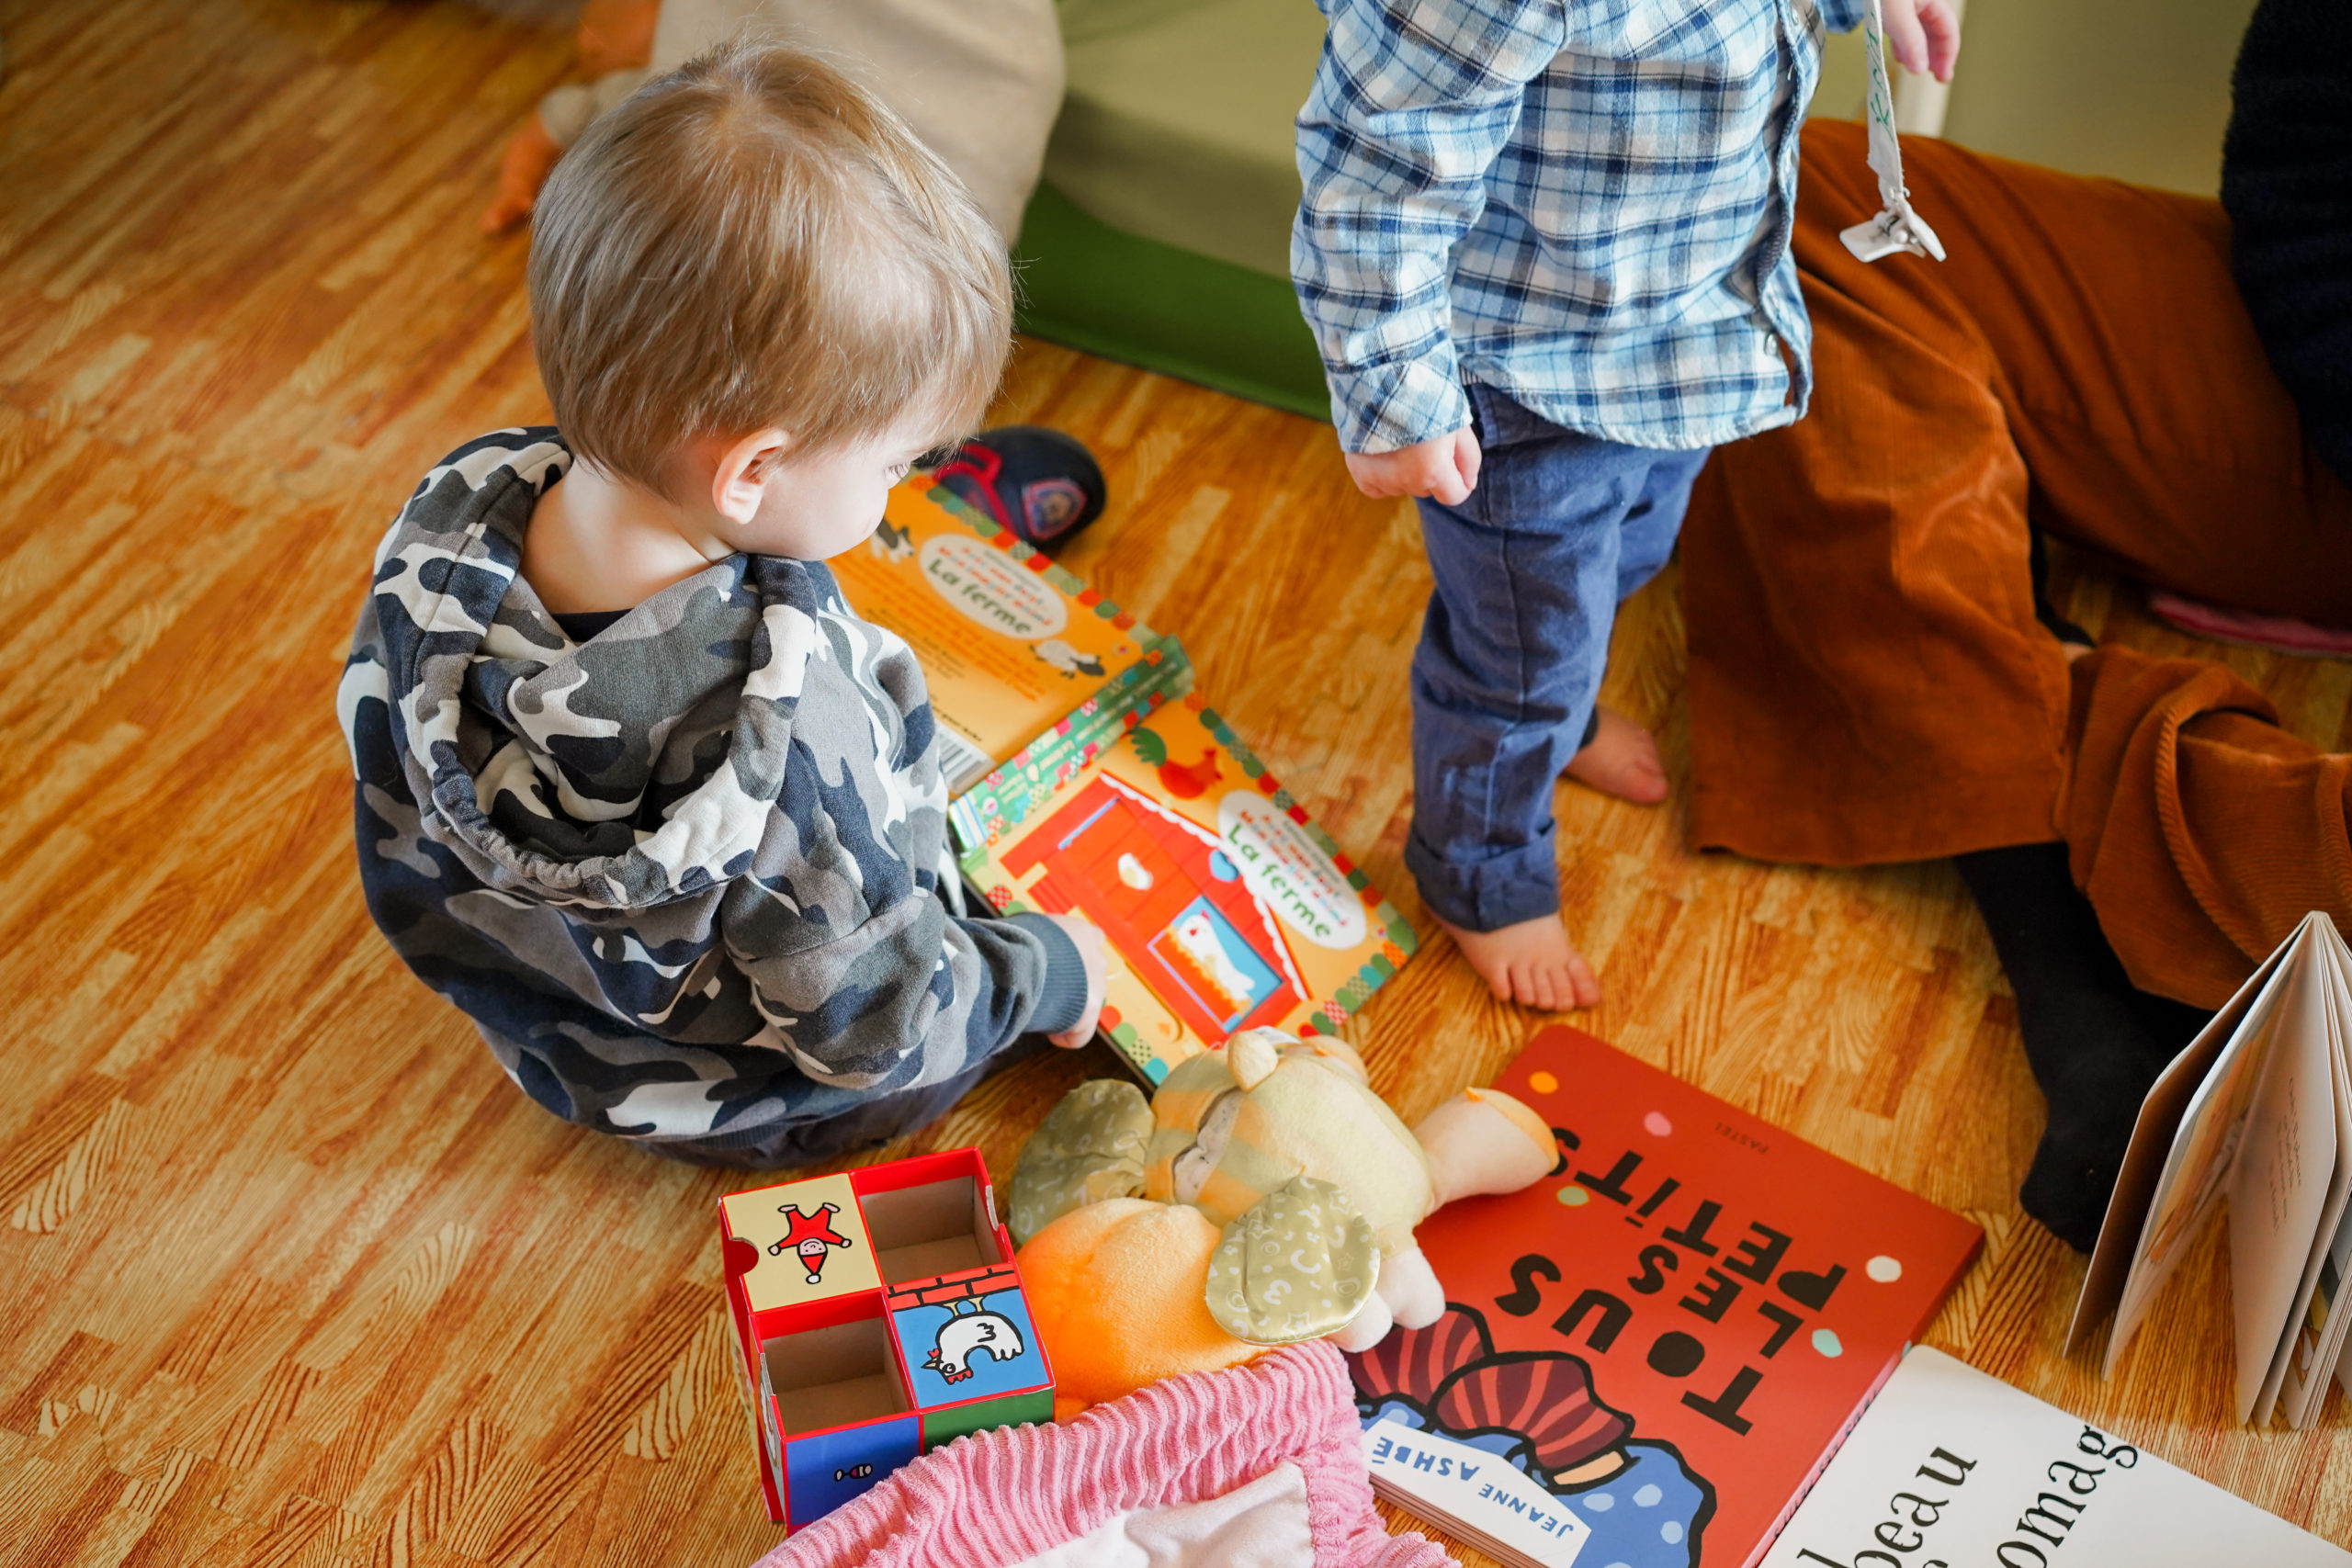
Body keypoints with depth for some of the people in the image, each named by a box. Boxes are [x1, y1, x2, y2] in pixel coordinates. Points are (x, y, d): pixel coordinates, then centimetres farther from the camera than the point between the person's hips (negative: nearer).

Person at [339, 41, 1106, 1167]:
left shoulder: (448, 523, -24)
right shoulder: (791, 732, -45)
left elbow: (396, 829, -4)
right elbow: (879, 1023, -28)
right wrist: (1049, 976, -10)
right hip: (758, 1106, -6)